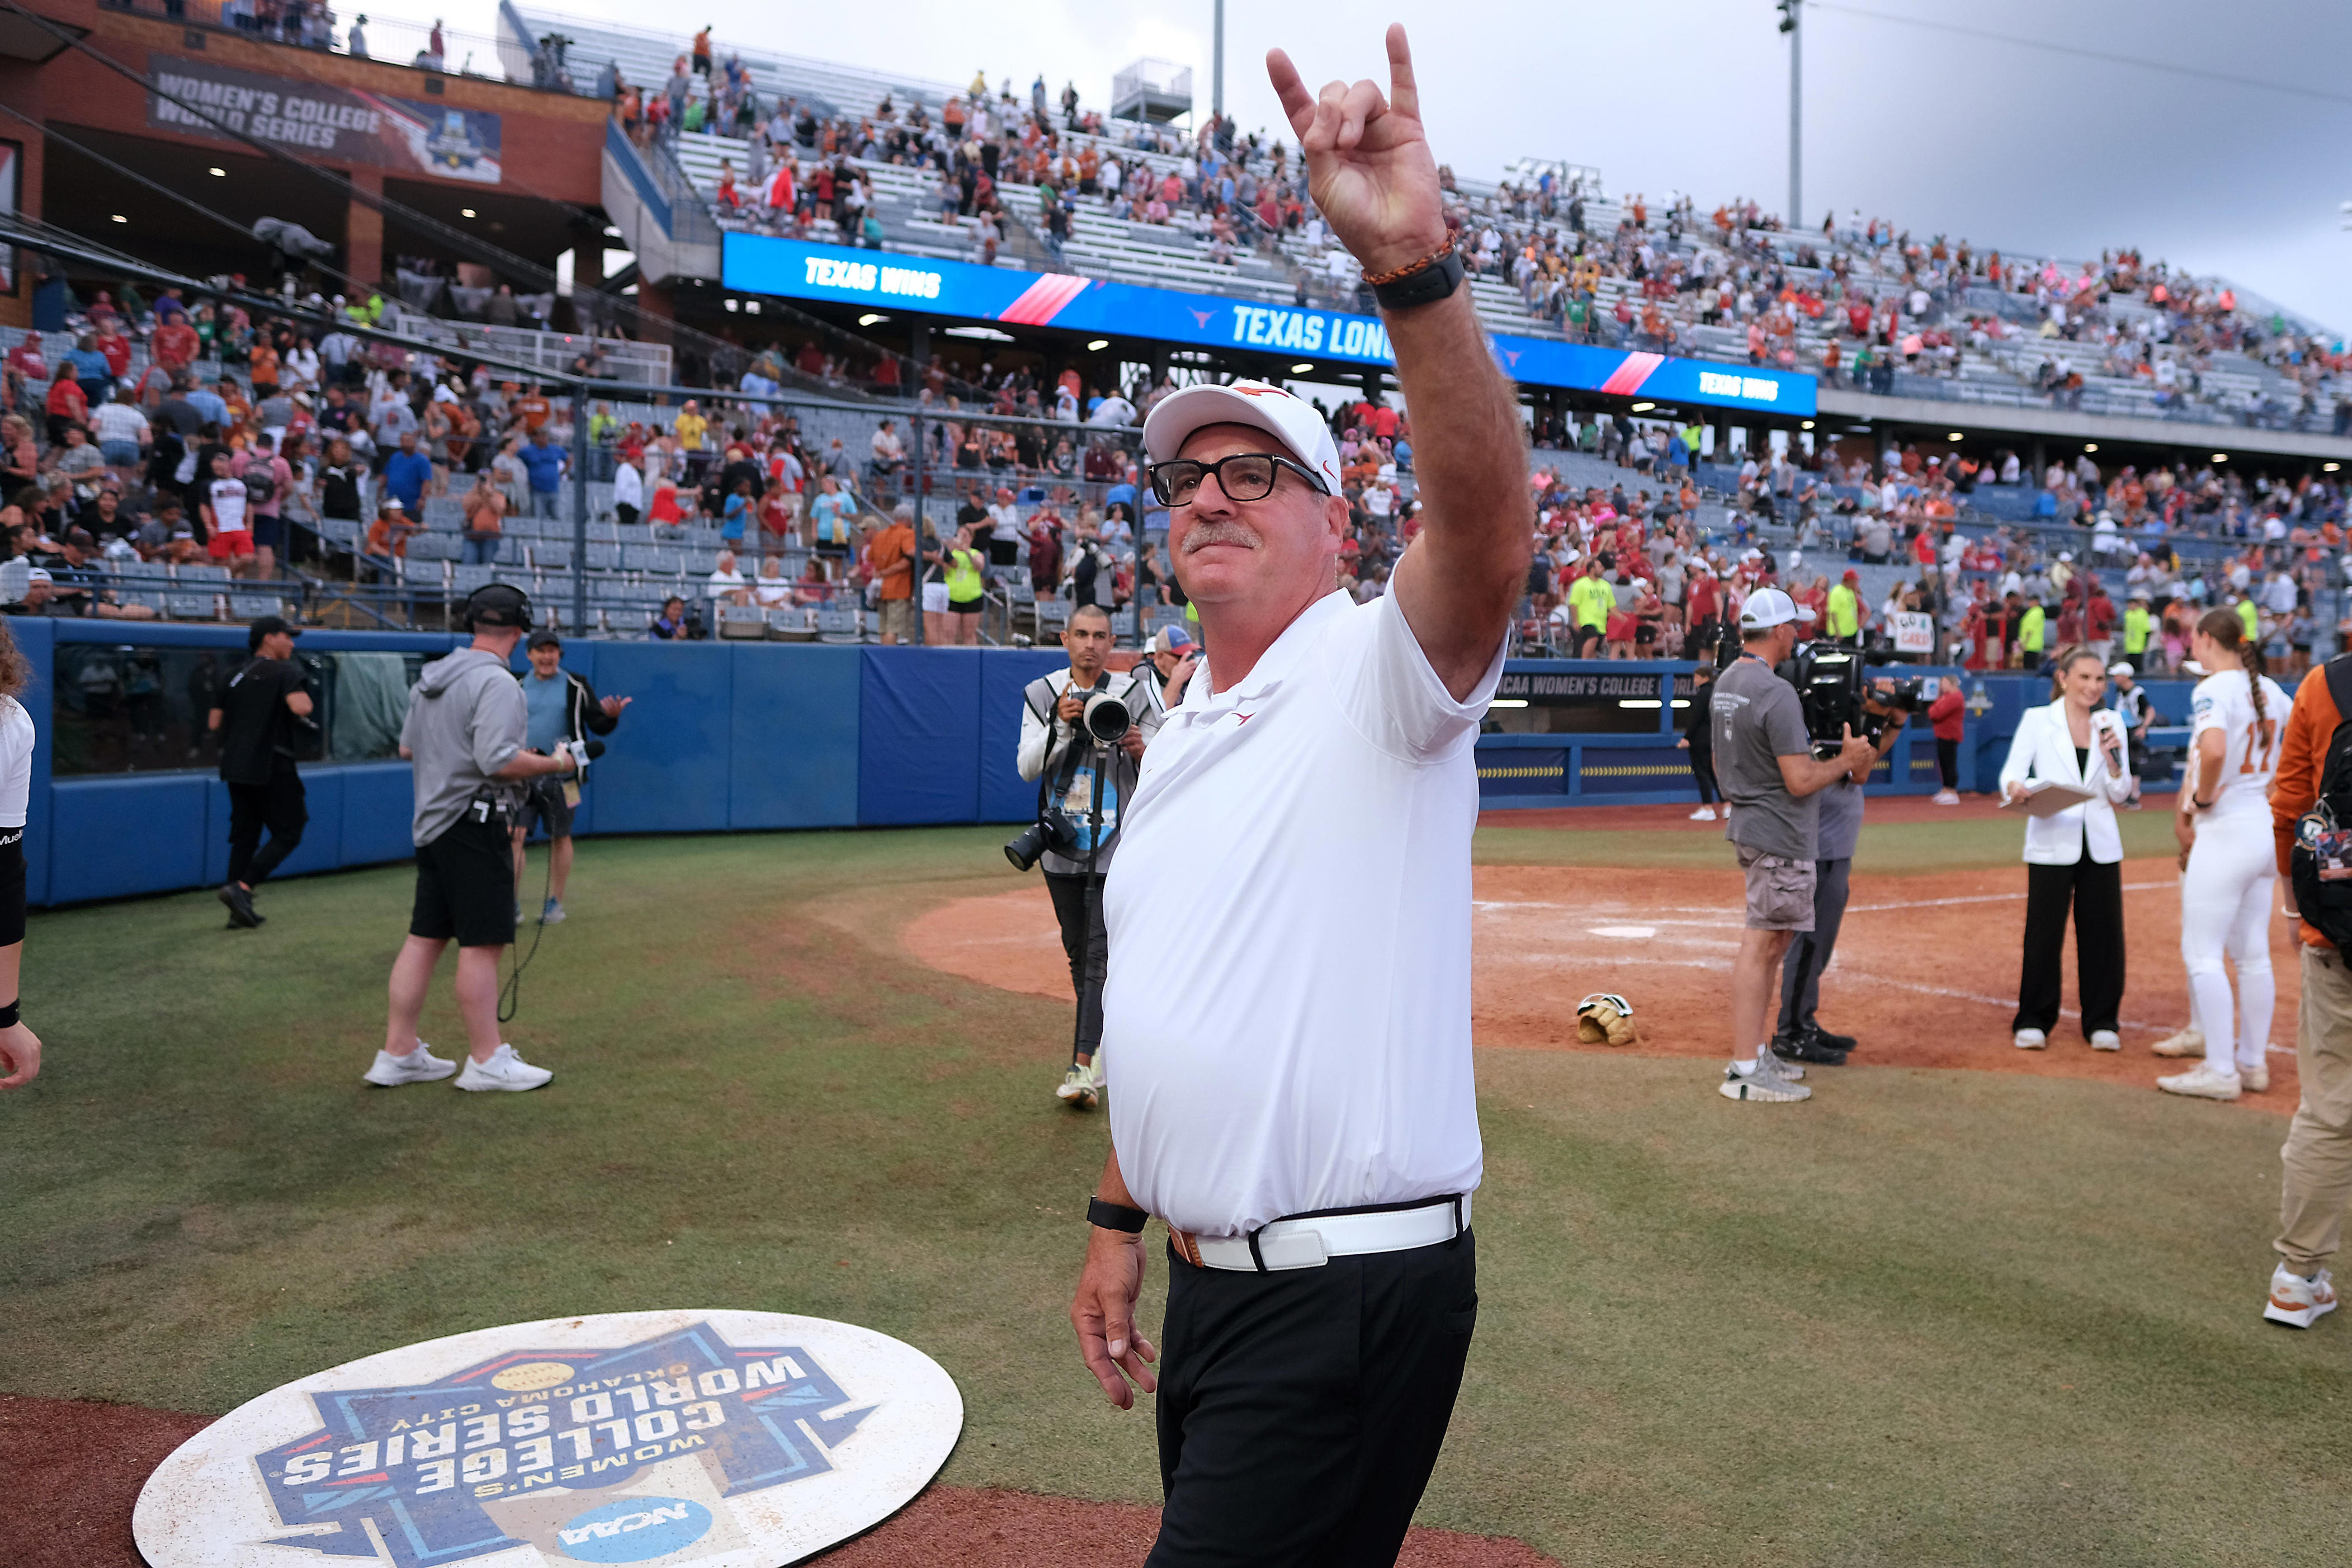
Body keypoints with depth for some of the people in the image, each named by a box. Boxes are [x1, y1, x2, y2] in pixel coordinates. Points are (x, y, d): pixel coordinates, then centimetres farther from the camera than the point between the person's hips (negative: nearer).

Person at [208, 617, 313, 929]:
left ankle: (240, 913, 11)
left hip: (236, 767, 8)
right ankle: (241, 888, -15)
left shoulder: (236, 677, 14)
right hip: (271, 766, -7)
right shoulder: (285, 672, -7)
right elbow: (301, 707, -25)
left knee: (244, 835, 12)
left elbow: (214, 723, 13)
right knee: (288, 833, 1)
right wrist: (301, 691, -4)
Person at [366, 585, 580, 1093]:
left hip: (432, 821, 9)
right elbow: (500, 762, -23)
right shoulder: (496, 682, -14)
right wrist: (555, 764, -10)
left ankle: (398, 1054, 17)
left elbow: (407, 747, 22)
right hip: (475, 821, -9)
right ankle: (486, 1061, 2)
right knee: (481, 942, -4)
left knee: (425, 936, 12)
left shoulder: (431, 677, 14)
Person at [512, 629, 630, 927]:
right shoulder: (516, 685, 7)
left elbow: (598, 726, -2)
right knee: (514, 835, -6)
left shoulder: (576, 686, 3)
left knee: (560, 837, 7)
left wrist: (611, 716, -22)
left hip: (561, 776, -1)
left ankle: (555, 903, 18)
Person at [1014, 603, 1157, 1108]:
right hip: (1061, 843, 4)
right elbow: (1027, 767, -6)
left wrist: (1141, 751, -22)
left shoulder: (1135, 695, -1)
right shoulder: (1042, 694, 4)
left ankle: (1084, 1066, -15)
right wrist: (1059, 725, -20)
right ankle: (1104, 1043, 31)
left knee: (1102, 952, -11)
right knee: (1078, 952, 13)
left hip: (1117, 844, -3)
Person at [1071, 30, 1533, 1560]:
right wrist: (1121, 1225, 18)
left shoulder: (1379, 672, -11)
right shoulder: (1180, 730, 12)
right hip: (1213, 1283, 8)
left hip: (1354, 1297, -8)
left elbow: (1490, 537, -34)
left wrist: (1414, 264, -45)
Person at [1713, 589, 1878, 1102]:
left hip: (1746, 825, 10)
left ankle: (1755, 1053, 25)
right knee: (1761, 944, -7)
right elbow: (1800, 781, -20)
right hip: (1779, 834, -10)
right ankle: (1745, 1071, -3)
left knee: (1772, 941, 17)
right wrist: (1847, 761, -6)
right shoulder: (1777, 693, -20)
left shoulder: (1725, 683, 10)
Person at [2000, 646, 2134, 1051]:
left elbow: (2122, 794, 8)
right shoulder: (2037, 720, 2)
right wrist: (2015, 788, -30)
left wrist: (2112, 757, -9)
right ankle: (2033, 1021, 9)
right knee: (2043, 931, -3)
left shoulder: (2111, 723, 10)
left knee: (2103, 933, 3)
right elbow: (2011, 773, -8)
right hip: (2051, 843, -3)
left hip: (2100, 844, 3)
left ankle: (2101, 1022, 16)